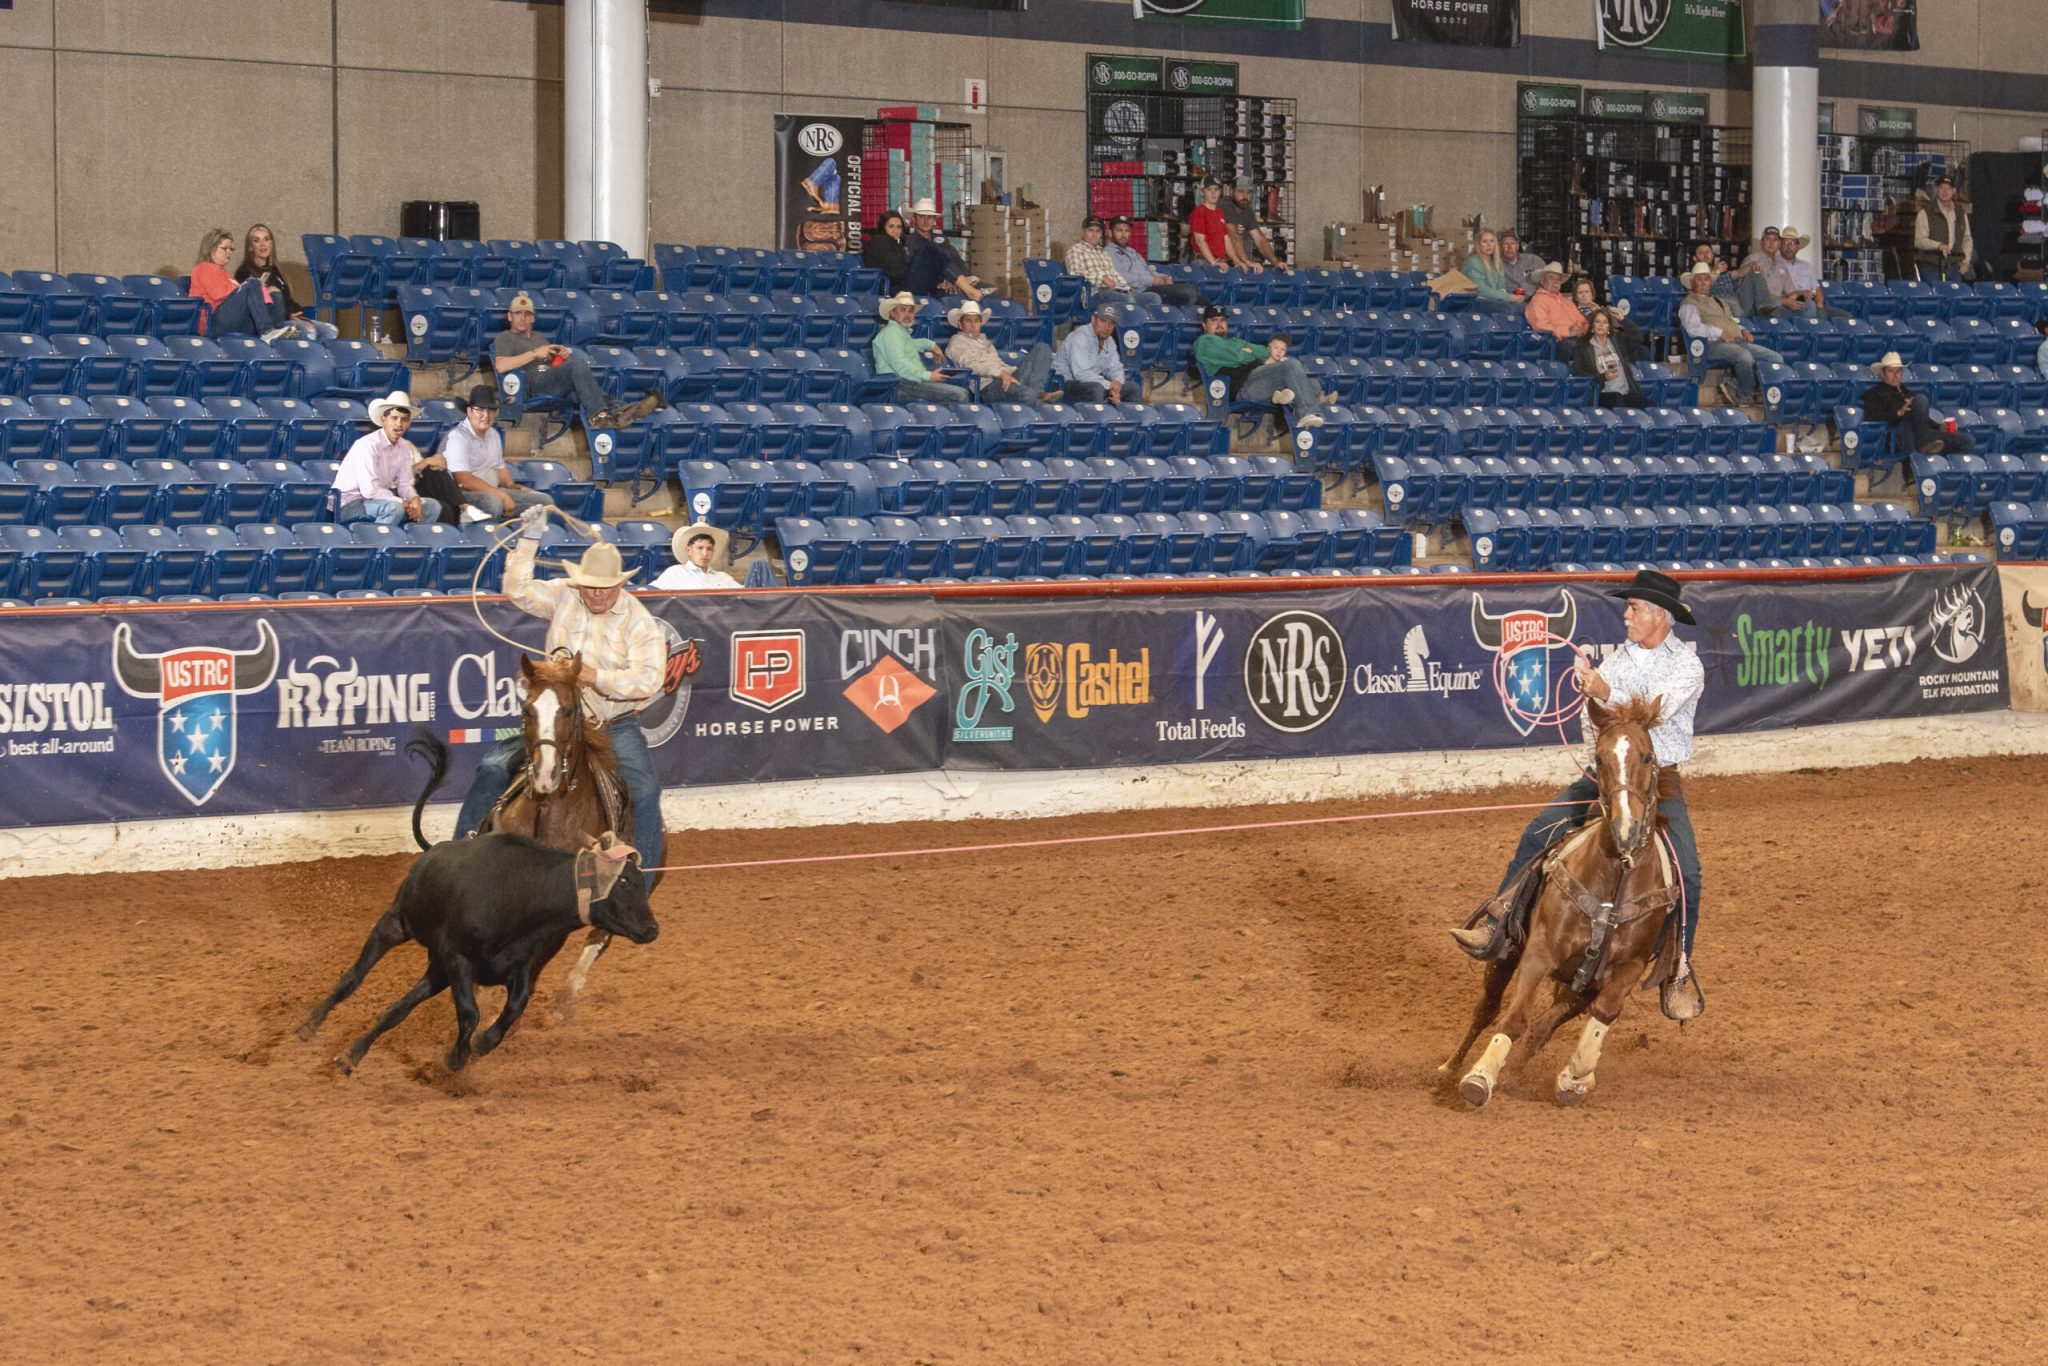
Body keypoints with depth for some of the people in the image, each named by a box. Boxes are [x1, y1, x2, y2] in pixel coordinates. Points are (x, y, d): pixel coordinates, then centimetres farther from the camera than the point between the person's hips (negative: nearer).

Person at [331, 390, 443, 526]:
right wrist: (403, 503, -21)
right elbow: (369, 490, -27)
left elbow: (404, 484, 7)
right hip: (350, 504, -8)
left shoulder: (404, 447, 3)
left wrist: (415, 500, -15)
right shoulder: (368, 445, -21)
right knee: (393, 508, -35)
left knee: (432, 507, 1)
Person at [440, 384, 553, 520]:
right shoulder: (458, 437, -12)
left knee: (545, 500, -3)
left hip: (492, 492, 9)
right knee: (492, 502, -41)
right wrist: (502, 495, -21)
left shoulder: (493, 434, 16)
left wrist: (512, 486, 5)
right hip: (464, 494, -9)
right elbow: (464, 480, -21)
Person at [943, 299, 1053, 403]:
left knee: (1042, 348, -7)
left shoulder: (984, 341, 36)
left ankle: (1037, 392, -24)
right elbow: (971, 365, -7)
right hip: (989, 385, -9)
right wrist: (1000, 372, -22)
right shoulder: (957, 342, 12)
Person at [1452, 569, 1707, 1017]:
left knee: (1685, 874, -18)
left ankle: (1679, 971, -2)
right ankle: (1497, 927, -12)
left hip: (1660, 781, -4)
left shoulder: (1686, 665, -7)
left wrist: (1607, 694, -38)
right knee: (1539, 833, -13)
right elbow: (1591, 720, 9)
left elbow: (1656, 711, -25)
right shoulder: (1619, 657, 9)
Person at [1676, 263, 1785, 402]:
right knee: (1744, 356, -39)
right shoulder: (1689, 304, 8)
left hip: (1738, 341, 8)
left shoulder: (1719, 302, 35)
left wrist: (1743, 331, 12)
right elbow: (1693, 328, -9)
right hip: (1714, 344, -8)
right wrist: (1720, 333, -19)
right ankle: (1746, 394, -18)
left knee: (1777, 359, -12)